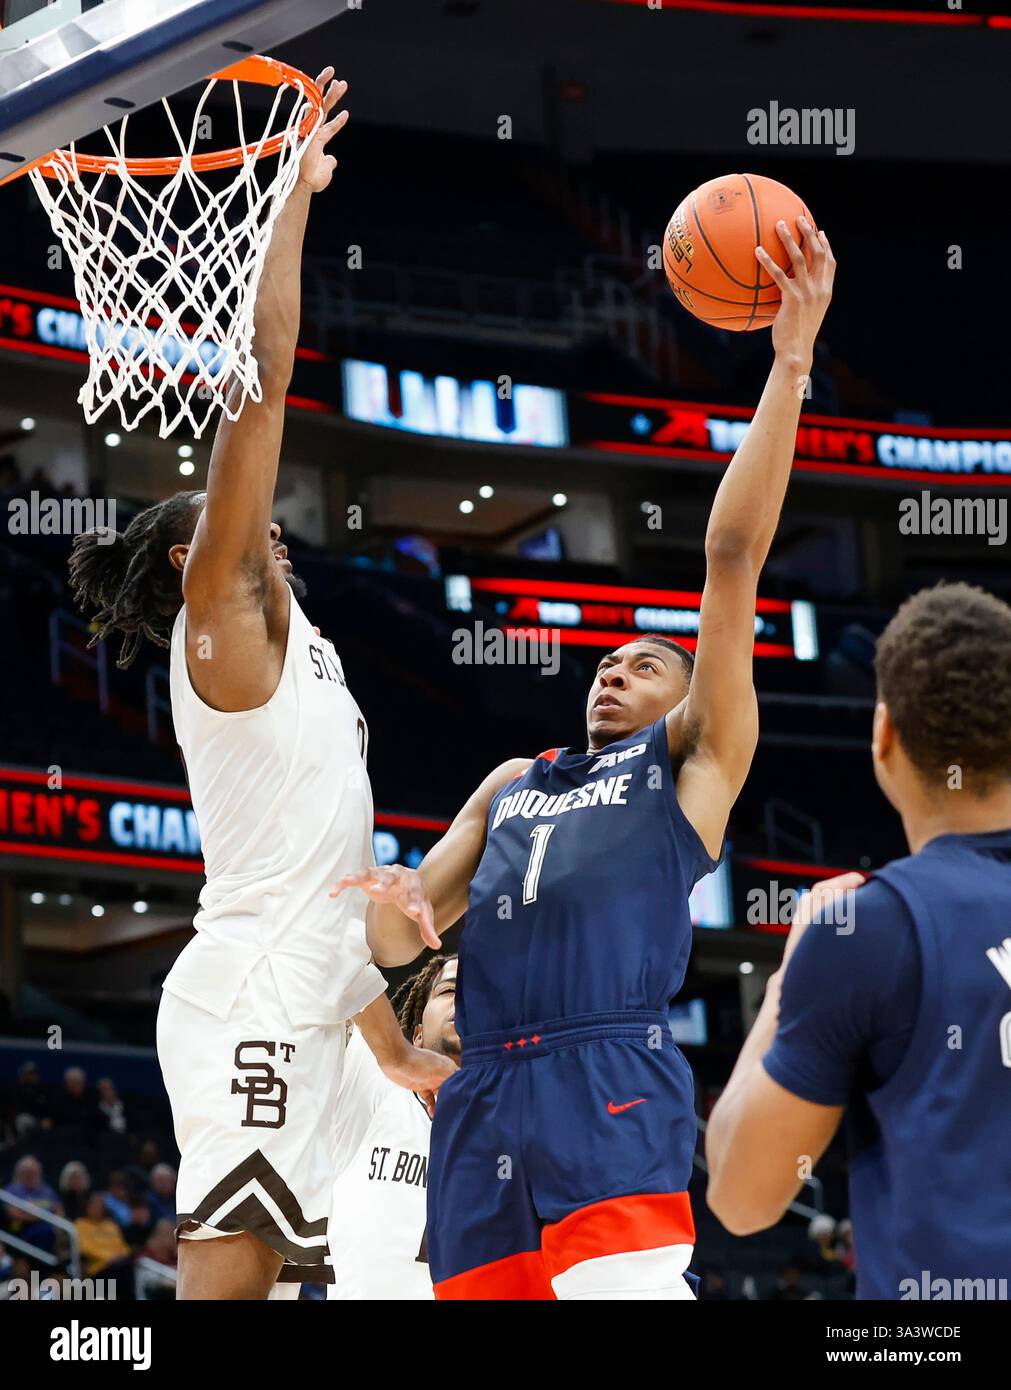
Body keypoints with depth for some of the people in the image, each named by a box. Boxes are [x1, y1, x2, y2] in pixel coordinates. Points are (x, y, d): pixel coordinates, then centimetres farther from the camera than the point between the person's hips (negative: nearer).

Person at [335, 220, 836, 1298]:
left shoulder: (691, 763, 15)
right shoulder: (512, 784, 30)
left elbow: (733, 559, 7)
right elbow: (401, 942, 25)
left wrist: (790, 363, 0)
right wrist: (393, 905, -1)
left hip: (609, 1094, -6)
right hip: (481, 1094, 6)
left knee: (629, 1291, -23)